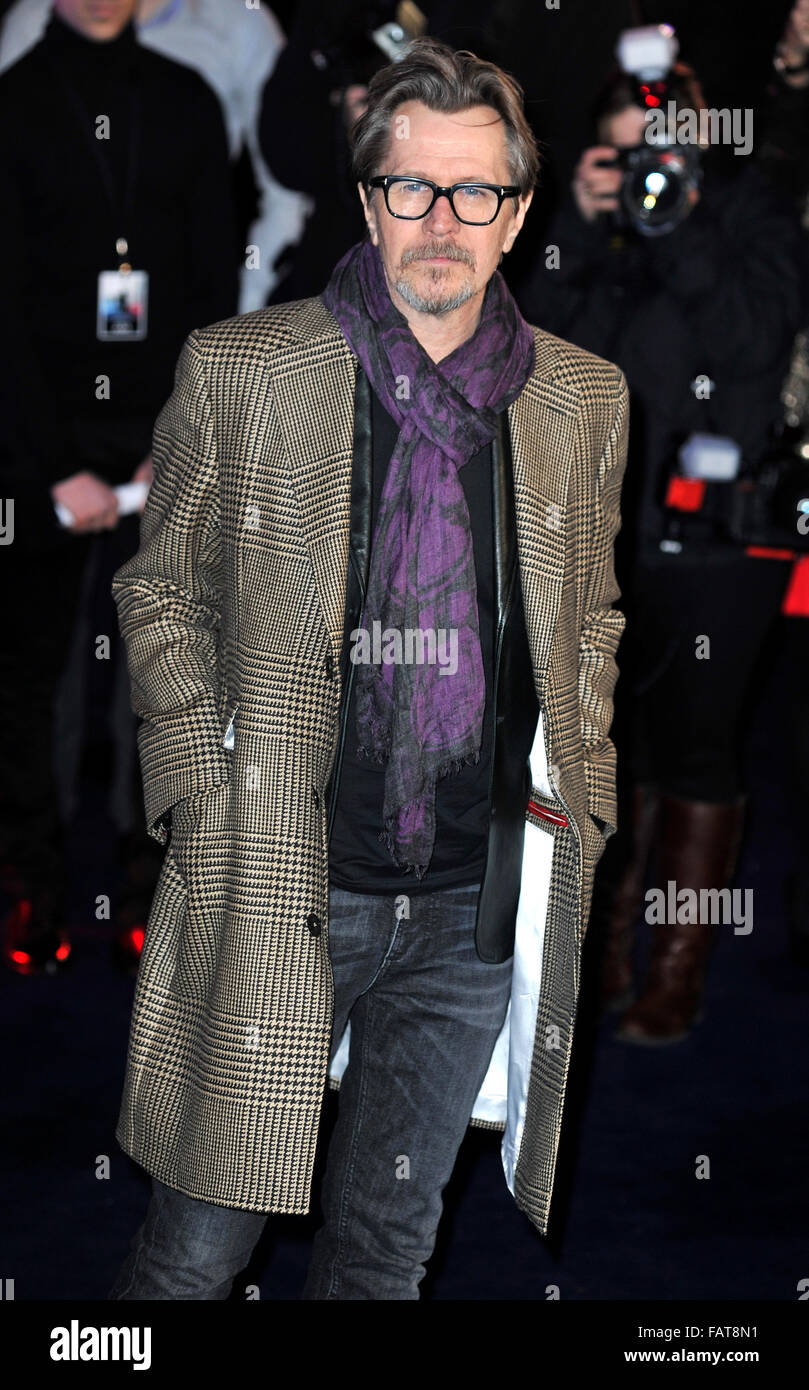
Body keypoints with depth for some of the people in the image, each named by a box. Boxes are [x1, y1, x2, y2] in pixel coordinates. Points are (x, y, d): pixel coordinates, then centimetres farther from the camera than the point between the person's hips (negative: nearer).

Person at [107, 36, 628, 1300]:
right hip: (274, 882, -2)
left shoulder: (584, 401, 5)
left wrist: (583, 793, 7)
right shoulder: (237, 371, -3)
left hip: (476, 901, 3)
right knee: (199, 1250, 3)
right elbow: (162, 595, 4)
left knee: (389, 1242, 14)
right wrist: (199, 801, -5)